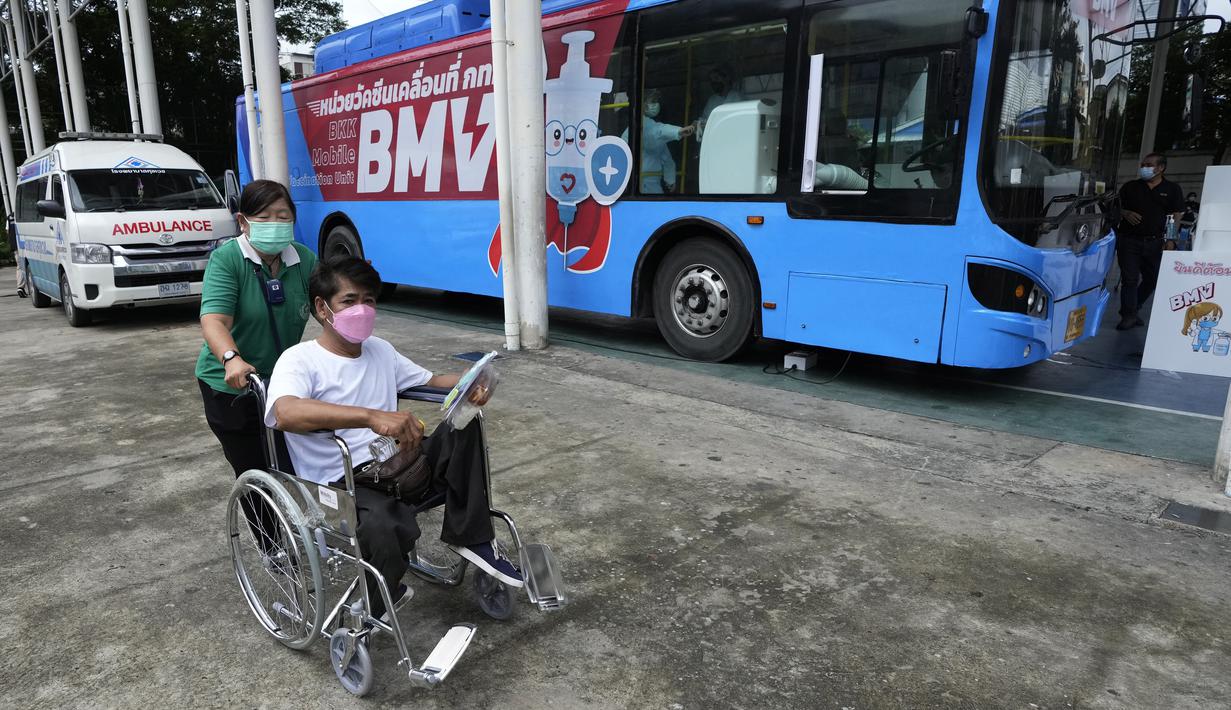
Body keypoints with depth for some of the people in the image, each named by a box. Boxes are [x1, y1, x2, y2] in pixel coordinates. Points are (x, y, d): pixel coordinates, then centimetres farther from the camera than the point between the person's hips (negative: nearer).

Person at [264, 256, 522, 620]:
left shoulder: (380, 350, 14)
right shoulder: (299, 360, -9)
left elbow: (430, 380, 22)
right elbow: (286, 413, -31)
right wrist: (372, 416, -45)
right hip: (340, 485, -7)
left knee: (464, 426, -13)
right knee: (384, 527, -38)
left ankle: (469, 537, -5)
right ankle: (363, 617, -6)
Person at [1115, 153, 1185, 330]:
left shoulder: (1172, 190, 6)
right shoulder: (1130, 187, 8)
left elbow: (1176, 216, 4)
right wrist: (1125, 214, -11)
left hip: (1155, 242, 1)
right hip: (1129, 240, -1)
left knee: (1151, 279, 7)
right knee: (1130, 279, -5)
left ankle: (1132, 310, 23)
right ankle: (1129, 315, 0)